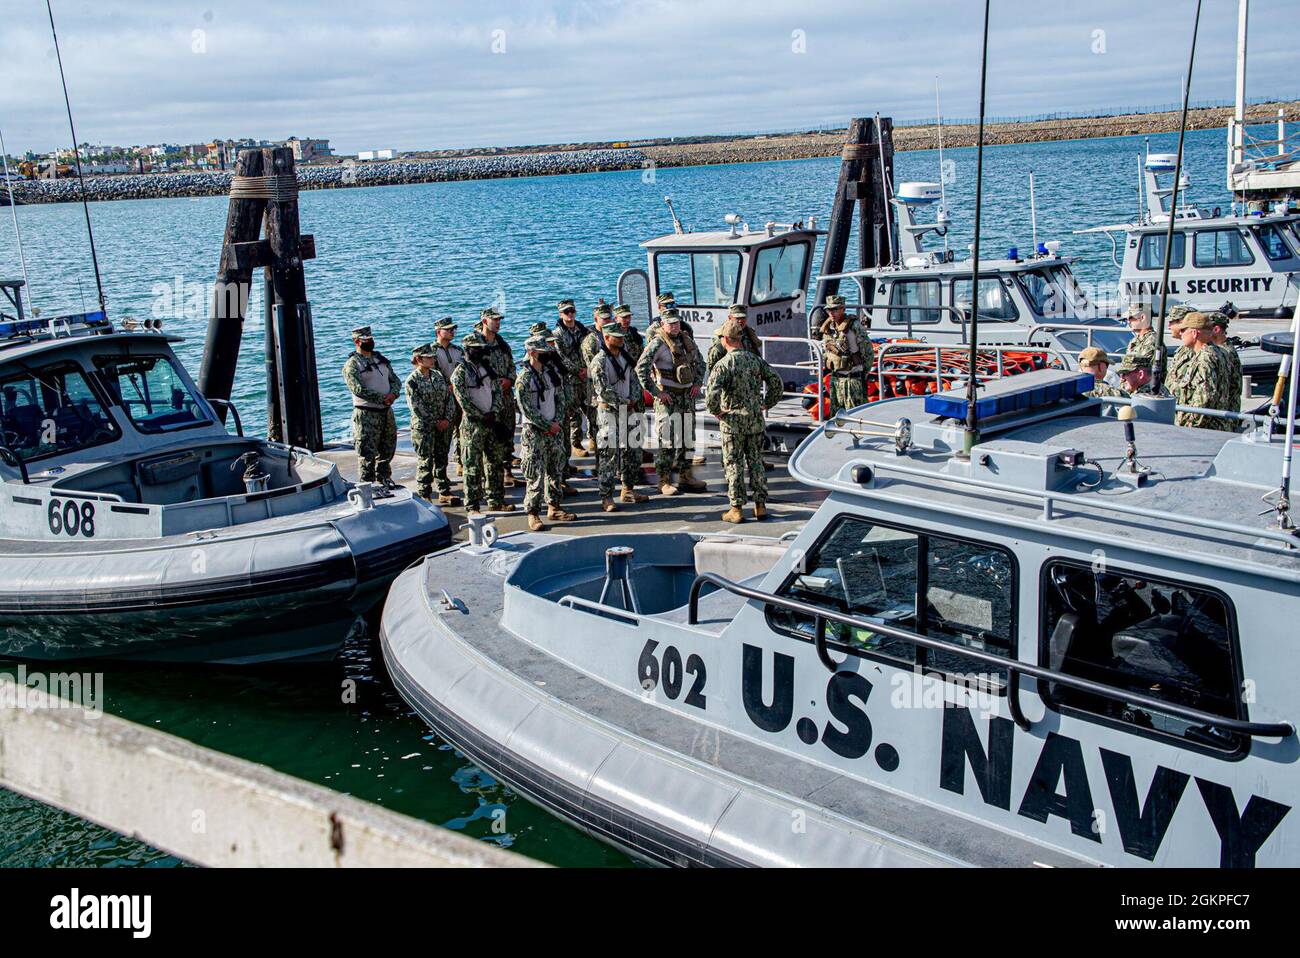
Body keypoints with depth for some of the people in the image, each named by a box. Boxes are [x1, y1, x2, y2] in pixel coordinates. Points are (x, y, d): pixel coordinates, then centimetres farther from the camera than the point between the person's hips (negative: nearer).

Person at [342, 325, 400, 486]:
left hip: (387, 412, 7)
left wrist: (393, 394, -11)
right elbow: (358, 389, -21)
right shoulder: (352, 365, -10)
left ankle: (384, 478, 33)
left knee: (387, 450, 17)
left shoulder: (381, 359, 13)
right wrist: (382, 398, -21)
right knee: (368, 453, -5)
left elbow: (395, 380, 11)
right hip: (366, 414, -7)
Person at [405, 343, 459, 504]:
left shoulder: (438, 375, 9)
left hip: (443, 425, 6)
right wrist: (435, 423, -12)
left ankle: (444, 493, 18)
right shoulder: (412, 380, -9)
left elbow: (449, 398, 8)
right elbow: (416, 406, -13)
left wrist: (447, 419, -5)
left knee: (442, 460, 11)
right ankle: (424, 495, 6)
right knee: (426, 461, -2)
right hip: (423, 428, -6)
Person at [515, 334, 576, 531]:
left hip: (555, 430, 7)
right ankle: (533, 514, 0)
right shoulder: (524, 379, -12)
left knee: (556, 470, 12)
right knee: (535, 474, -6)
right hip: (535, 432, -7)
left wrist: (558, 422, -3)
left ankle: (554, 507, 24)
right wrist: (548, 426, -13)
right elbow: (527, 409, -15)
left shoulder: (551, 373, 9)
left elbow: (560, 399, 12)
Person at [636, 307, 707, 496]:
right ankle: (664, 480, 0)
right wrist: (656, 392, -18)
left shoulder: (686, 340, 10)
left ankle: (685, 475, 23)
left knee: (687, 436, 12)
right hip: (667, 396, -7)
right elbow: (641, 368, -20)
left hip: (687, 395, 7)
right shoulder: (657, 343, -12)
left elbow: (700, 362, 25)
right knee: (666, 438, -6)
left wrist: (697, 383, 12)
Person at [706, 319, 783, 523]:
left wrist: (715, 411, -7)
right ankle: (760, 505, 14)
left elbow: (712, 393, -23)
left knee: (734, 465, 3)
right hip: (755, 419, 5)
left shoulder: (723, 364, -13)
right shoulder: (756, 360, 3)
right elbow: (776, 380, 4)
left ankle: (736, 509, 5)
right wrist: (767, 403, 12)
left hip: (733, 421, -4)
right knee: (756, 462, 13)